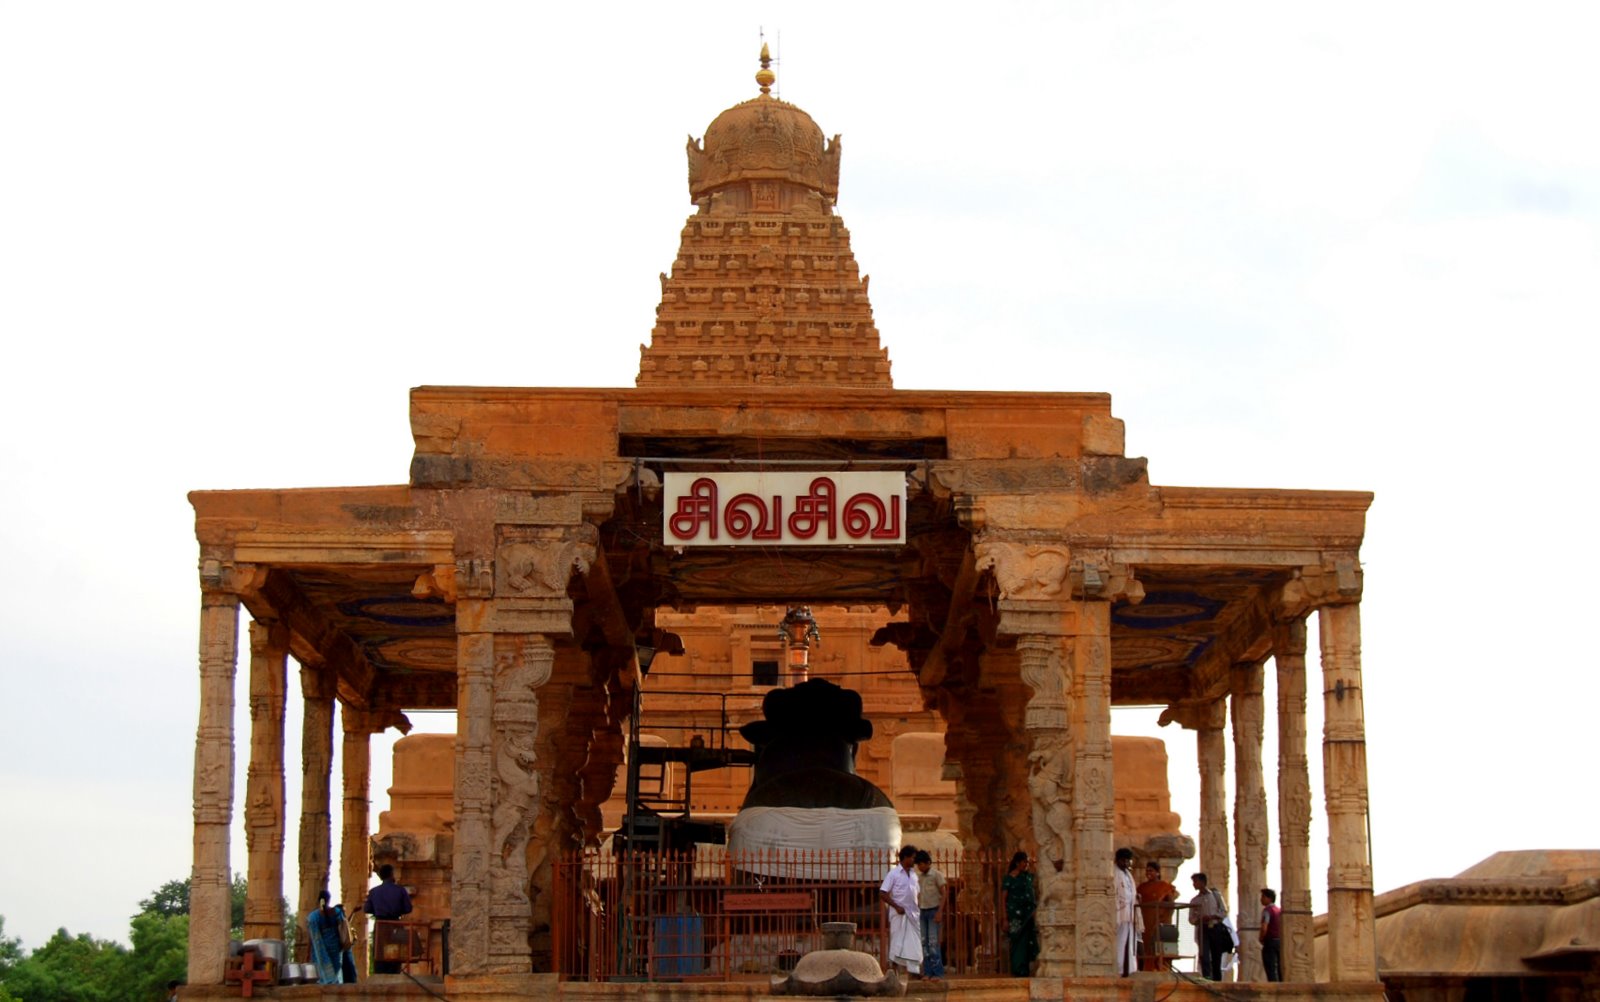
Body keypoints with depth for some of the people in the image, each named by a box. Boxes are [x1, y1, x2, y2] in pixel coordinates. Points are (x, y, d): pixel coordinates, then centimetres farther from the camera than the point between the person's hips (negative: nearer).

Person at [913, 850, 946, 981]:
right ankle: (927, 972, 4)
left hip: (933, 910, -6)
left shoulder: (936, 875, -5)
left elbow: (943, 894, -7)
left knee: (933, 942, -10)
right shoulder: (918, 877, 11)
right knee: (924, 942, 2)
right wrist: (916, 911, 9)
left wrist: (940, 912, -14)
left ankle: (938, 973, -8)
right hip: (922, 911, 6)